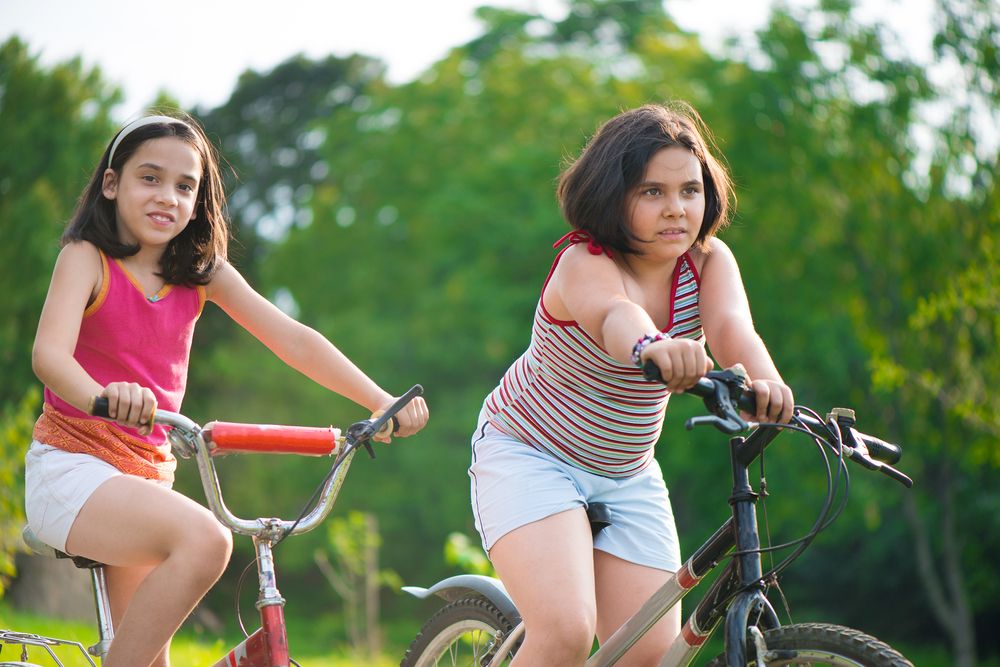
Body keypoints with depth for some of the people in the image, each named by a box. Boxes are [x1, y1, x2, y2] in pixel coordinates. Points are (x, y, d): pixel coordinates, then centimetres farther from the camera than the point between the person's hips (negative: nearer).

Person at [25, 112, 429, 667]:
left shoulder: (203, 272, 5)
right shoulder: (86, 258, -9)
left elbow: (293, 340, -1)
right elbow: (49, 355, -26)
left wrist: (381, 401, -14)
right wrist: (103, 395, -48)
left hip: (147, 473, 6)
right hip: (71, 467, -6)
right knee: (204, 540, -31)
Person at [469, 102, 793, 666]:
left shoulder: (708, 261, -10)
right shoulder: (585, 264, -25)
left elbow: (732, 327, -32)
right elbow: (613, 314, -49)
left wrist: (765, 381, -55)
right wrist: (651, 345, -73)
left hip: (627, 475, 6)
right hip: (529, 455, -5)